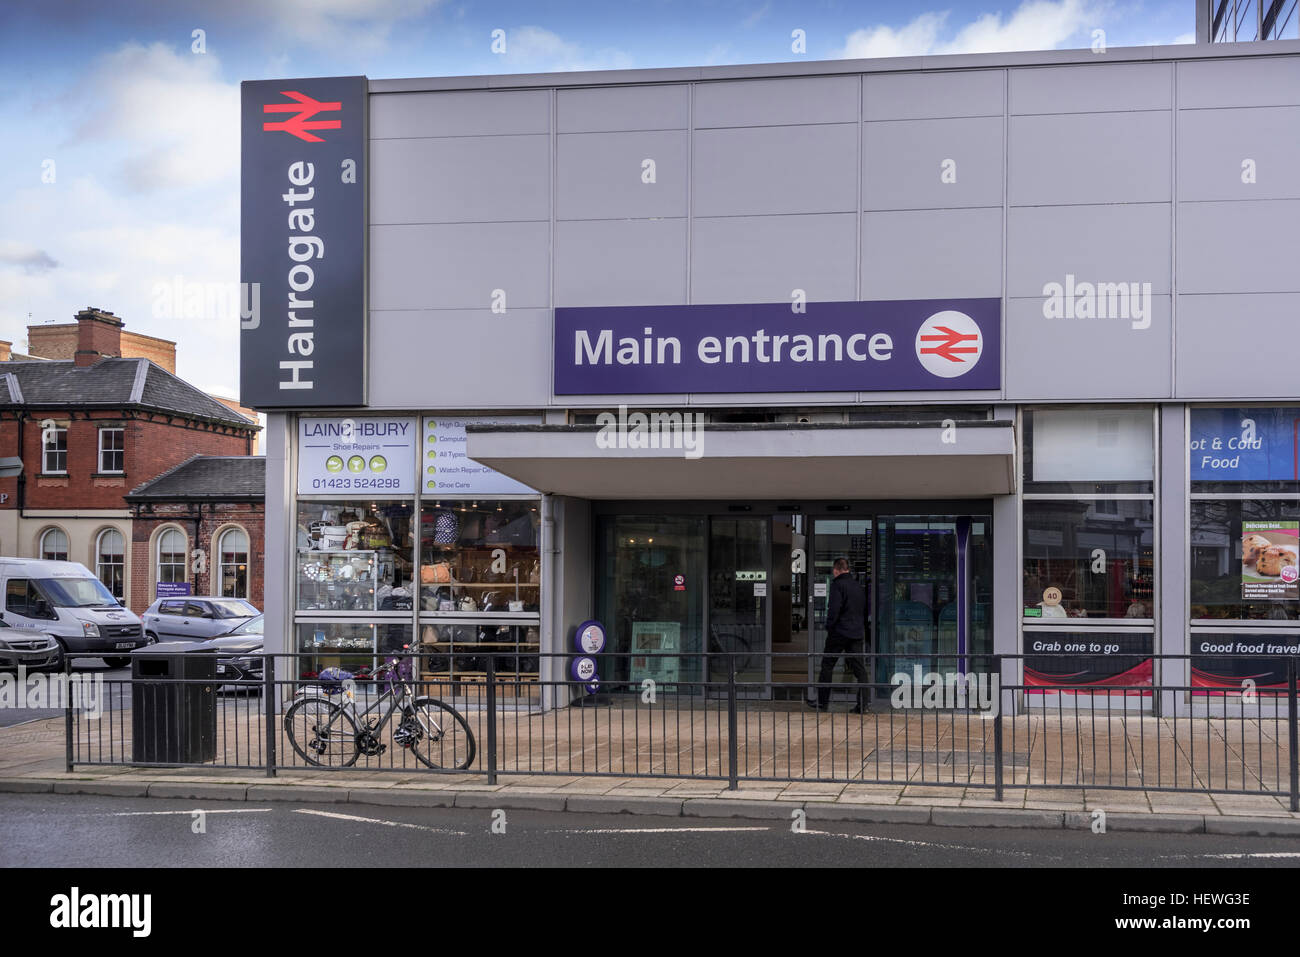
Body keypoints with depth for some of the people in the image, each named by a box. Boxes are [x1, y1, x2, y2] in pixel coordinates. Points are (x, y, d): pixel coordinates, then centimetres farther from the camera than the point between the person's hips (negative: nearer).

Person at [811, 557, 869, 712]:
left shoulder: (837, 585, -10)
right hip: (857, 633, 6)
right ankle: (862, 704, -2)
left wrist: (829, 628, -7)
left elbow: (834, 609, -17)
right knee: (859, 669, 4)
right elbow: (865, 610, 16)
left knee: (827, 666, 6)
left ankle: (822, 702, 11)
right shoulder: (858, 587, 13)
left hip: (839, 632, -6)